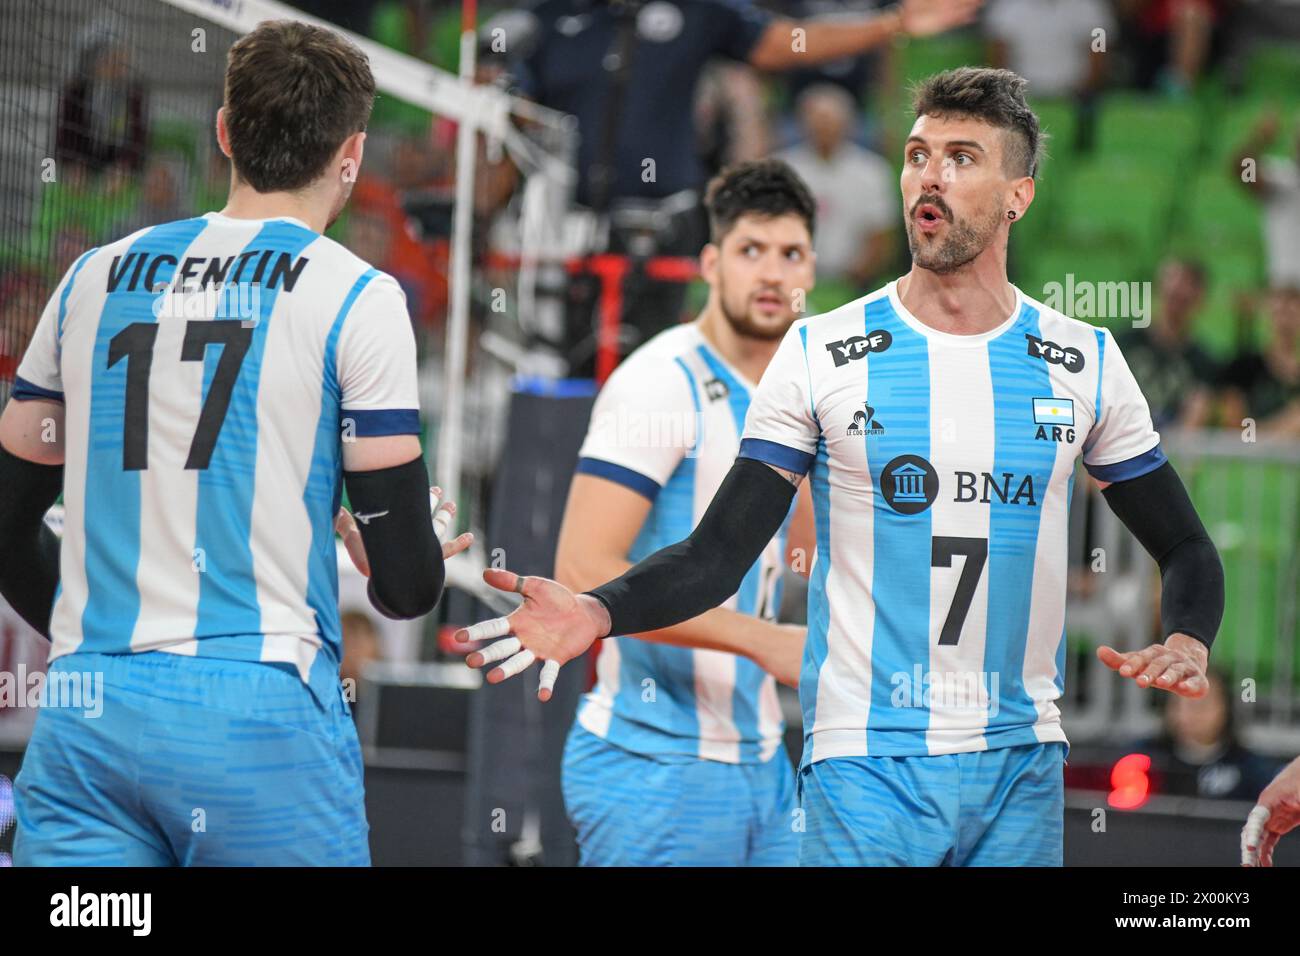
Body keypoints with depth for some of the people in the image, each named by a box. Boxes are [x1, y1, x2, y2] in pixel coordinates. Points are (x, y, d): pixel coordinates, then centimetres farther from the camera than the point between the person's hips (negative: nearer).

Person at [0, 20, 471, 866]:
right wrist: (412, 563, 19)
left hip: (87, 713, 4)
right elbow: (407, 586, -4)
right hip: (261, 709, -4)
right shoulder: (357, 298, -1)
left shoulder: (95, 279, 13)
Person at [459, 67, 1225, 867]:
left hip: (1021, 765, 2)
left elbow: (1186, 549, 14)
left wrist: (1187, 644, -7)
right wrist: (597, 612, -21)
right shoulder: (822, 355, 0)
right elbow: (718, 553, -3)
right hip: (868, 763, -2)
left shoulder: (1084, 364, 6)